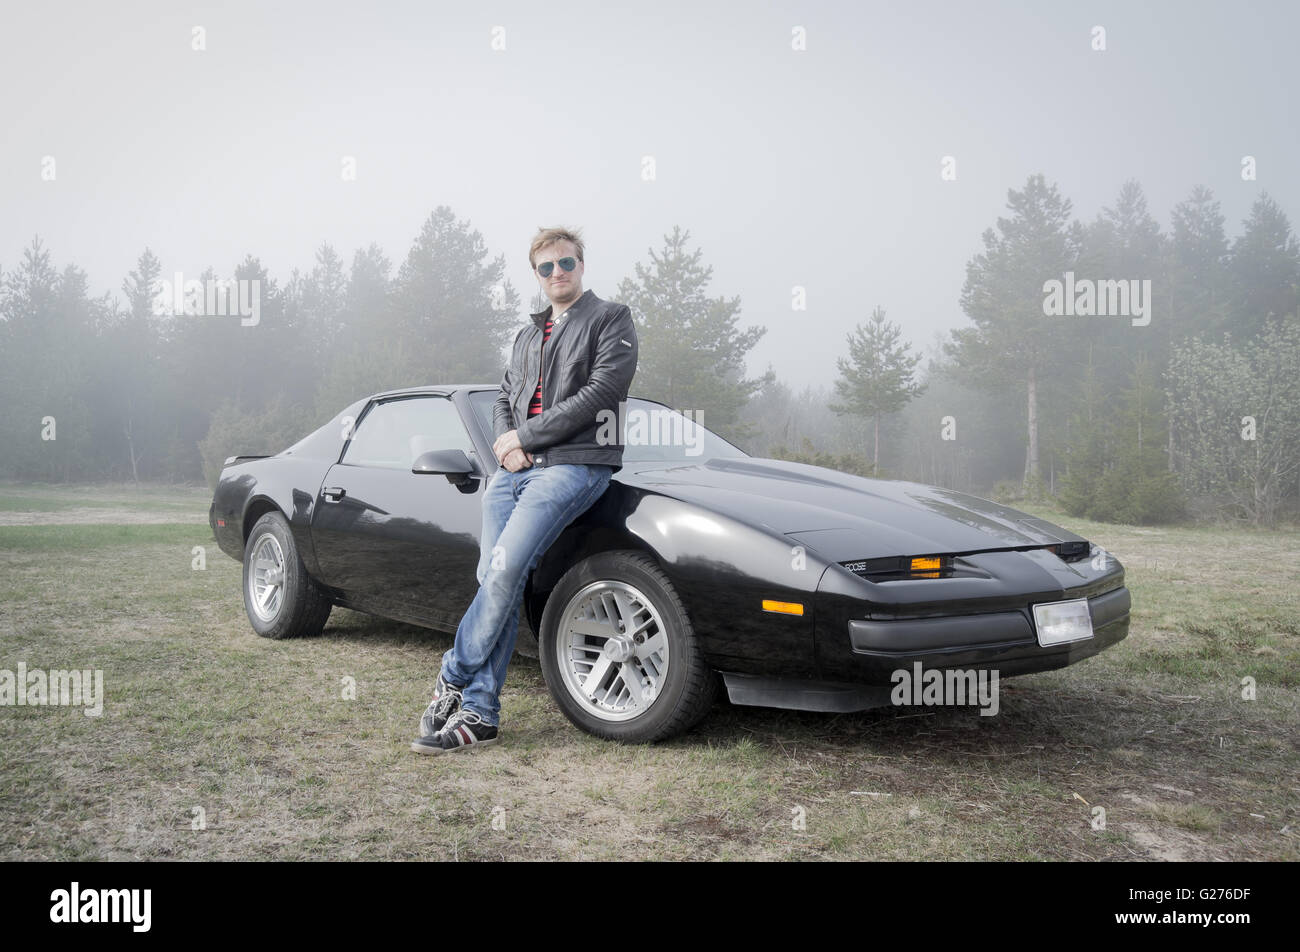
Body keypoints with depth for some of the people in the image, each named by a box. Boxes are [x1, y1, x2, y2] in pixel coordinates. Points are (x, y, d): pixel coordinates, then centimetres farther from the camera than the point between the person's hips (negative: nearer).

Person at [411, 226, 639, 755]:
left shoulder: (610, 318, 5)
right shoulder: (528, 334, 27)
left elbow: (602, 392, -8)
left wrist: (526, 436, -7)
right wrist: (506, 444, 1)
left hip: (574, 464, -6)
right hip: (512, 470, 6)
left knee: (505, 570, -22)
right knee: (495, 583, -4)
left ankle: (452, 680, -7)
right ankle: (479, 715, -1)